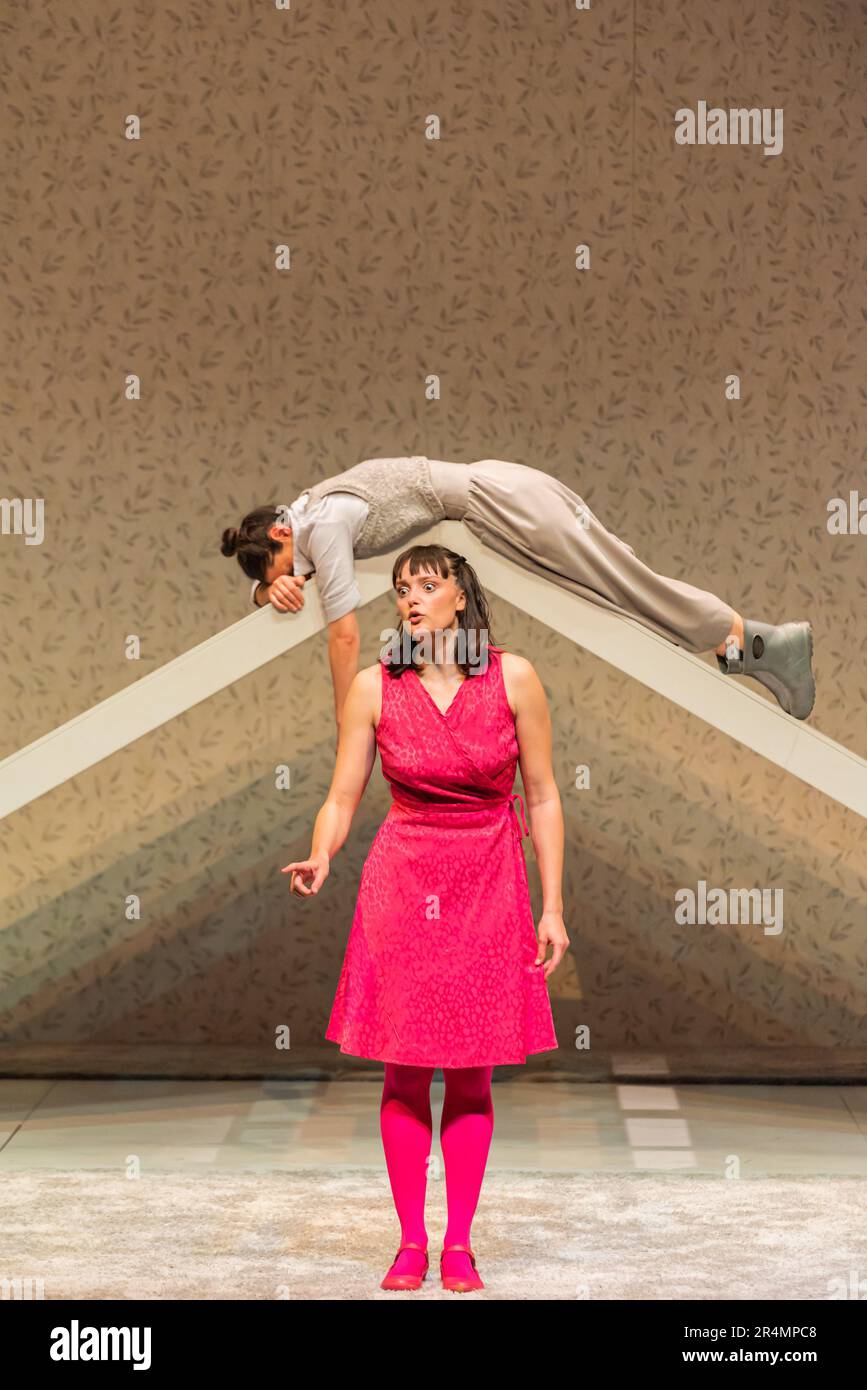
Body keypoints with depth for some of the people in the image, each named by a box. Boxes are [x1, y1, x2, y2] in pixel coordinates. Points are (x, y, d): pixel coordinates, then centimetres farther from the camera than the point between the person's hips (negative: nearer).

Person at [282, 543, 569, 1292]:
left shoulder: (513, 678, -3)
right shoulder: (375, 686, -2)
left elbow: (542, 798, 0)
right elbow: (342, 797, 0)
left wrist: (553, 908, -2)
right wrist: (319, 859, -21)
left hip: (488, 884, 0)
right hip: (402, 884, 0)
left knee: (473, 1075, 4)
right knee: (405, 1071, 2)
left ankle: (459, 1244, 14)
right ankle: (411, 1242, 13)